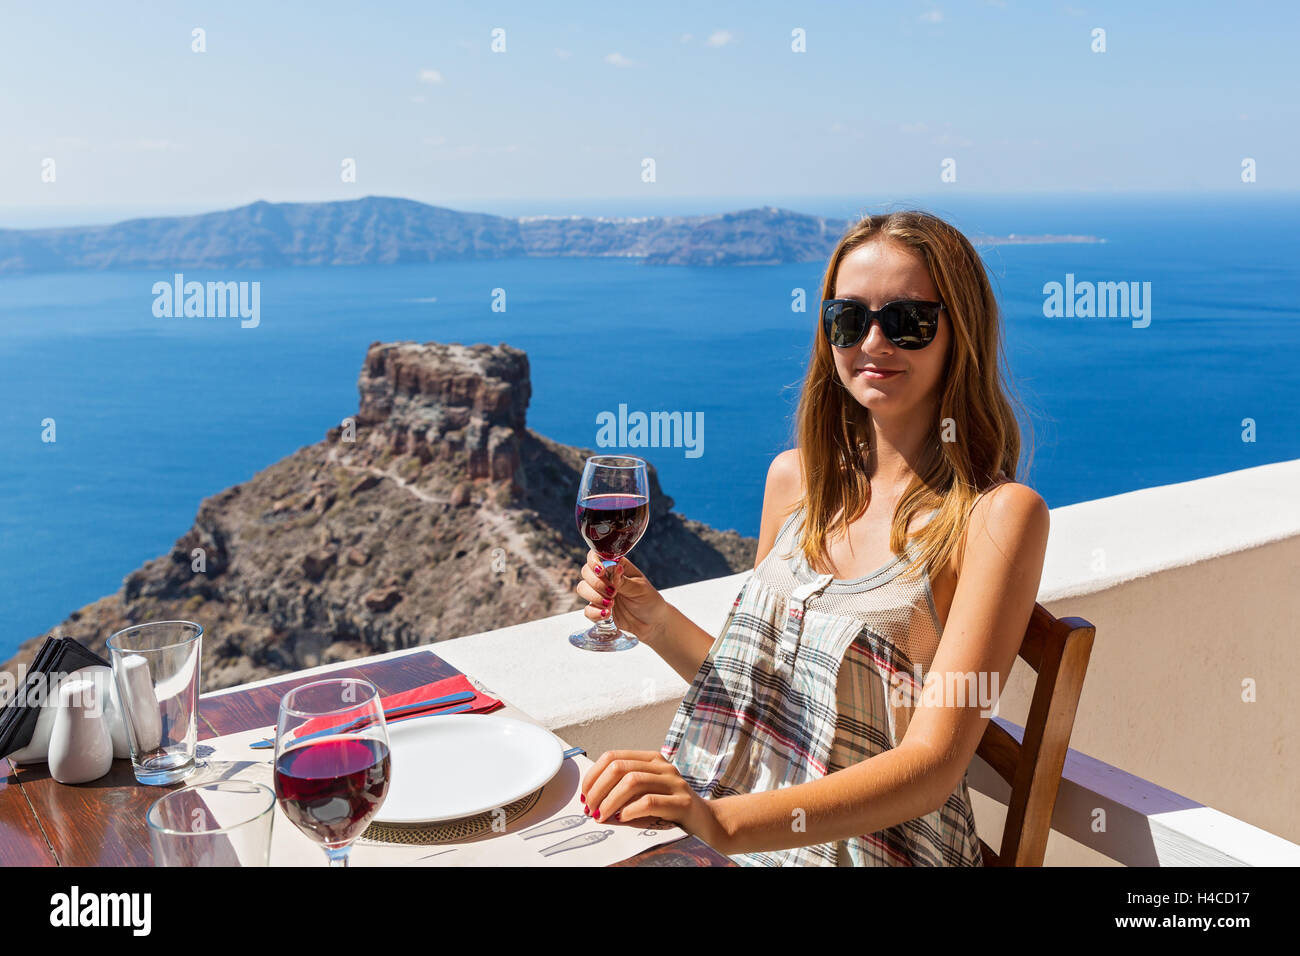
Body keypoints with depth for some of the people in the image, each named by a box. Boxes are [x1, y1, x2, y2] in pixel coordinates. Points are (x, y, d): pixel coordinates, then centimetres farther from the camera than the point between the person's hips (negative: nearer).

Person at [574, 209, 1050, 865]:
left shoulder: (998, 514, -11)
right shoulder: (794, 478, 6)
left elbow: (932, 762, -18)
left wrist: (725, 823, -30)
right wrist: (656, 623, -1)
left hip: (874, 852, -5)